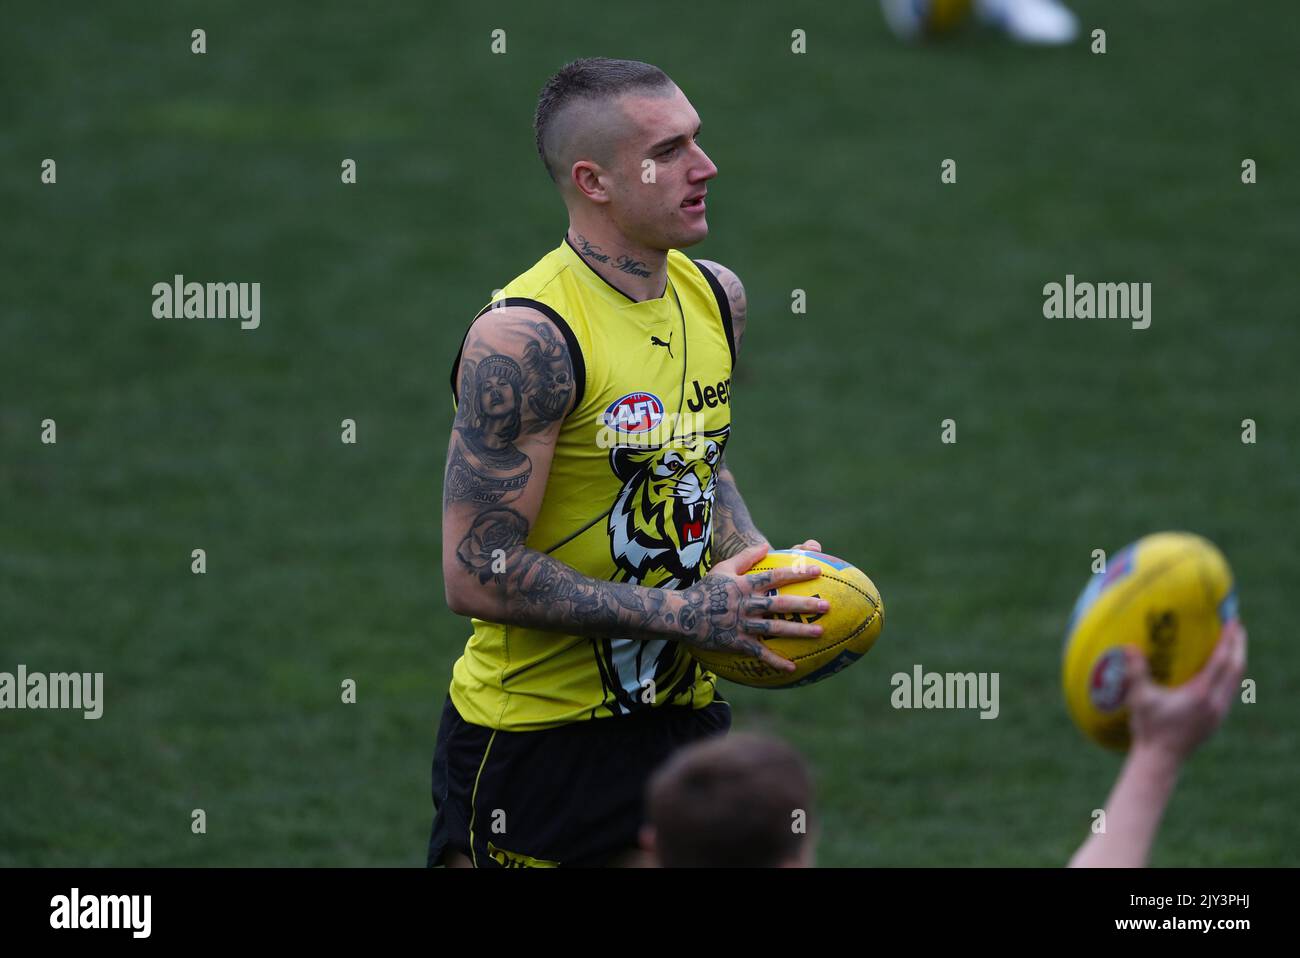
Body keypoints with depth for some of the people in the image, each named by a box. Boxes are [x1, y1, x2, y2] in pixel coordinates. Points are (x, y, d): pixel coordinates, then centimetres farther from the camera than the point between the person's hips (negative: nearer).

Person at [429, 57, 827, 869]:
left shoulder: (715, 297, 5)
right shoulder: (528, 338, -21)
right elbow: (478, 573, -23)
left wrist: (758, 566, 2)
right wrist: (682, 612, -23)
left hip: (678, 708, 7)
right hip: (535, 734, -7)